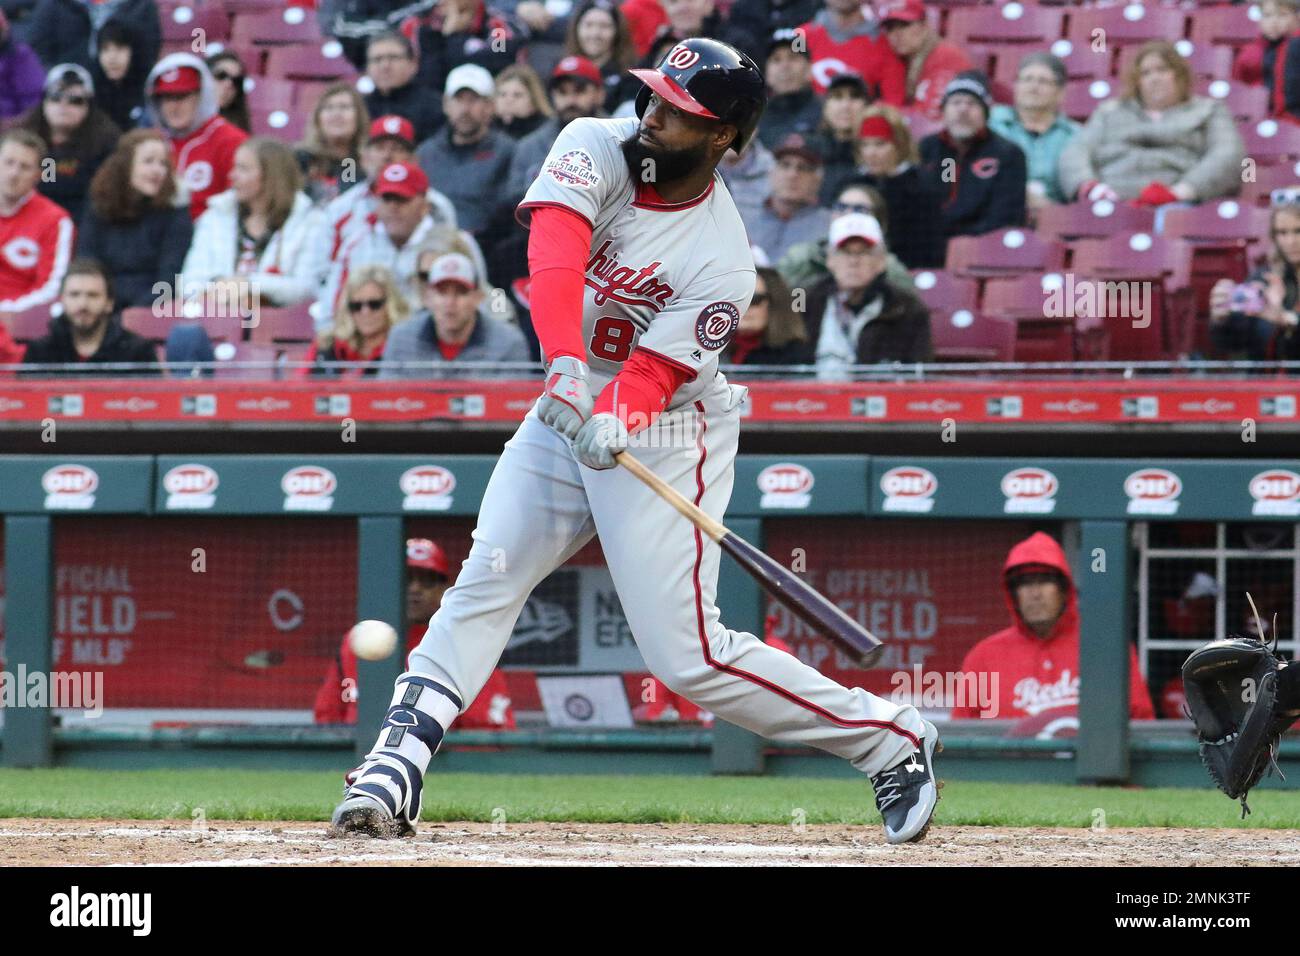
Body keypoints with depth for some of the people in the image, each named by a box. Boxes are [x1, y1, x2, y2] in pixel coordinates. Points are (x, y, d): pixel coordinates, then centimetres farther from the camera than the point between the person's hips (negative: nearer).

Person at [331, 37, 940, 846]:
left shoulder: (721, 266, -22)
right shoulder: (598, 150, -13)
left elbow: (654, 373, -26)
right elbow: (556, 246, -30)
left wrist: (612, 424, -49)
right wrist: (565, 363, -47)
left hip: (664, 433, -6)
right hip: (566, 408, 6)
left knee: (687, 656, -10)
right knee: (484, 584, -5)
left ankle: (892, 741, 2)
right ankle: (396, 766, -6)